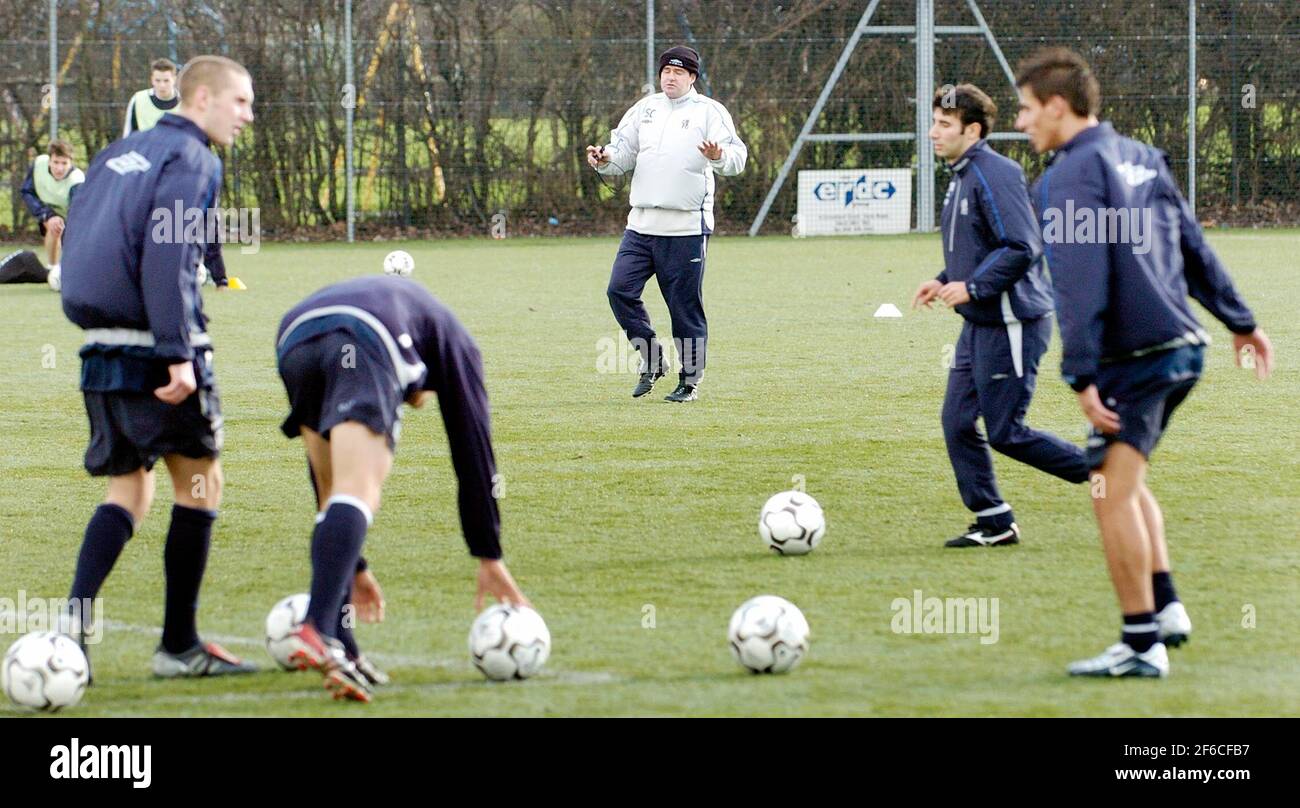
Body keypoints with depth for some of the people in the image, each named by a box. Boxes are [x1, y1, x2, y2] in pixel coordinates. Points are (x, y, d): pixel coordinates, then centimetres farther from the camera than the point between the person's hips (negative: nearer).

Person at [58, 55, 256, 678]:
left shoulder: (116, 155, 17)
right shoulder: (191, 159, -7)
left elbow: (77, 246, 17)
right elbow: (166, 257, -19)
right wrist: (180, 354, -21)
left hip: (101, 347, 7)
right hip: (154, 348, -7)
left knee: (128, 493, 12)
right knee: (199, 483, 6)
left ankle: (71, 624, -7)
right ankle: (179, 645, 7)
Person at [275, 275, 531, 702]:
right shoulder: (453, 342, 36)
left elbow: (324, 467, 45)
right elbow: (473, 451, 29)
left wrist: (352, 568, 48)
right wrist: (489, 558, 32)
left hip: (294, 341, 5)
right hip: (366, 344, -5)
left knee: (334, 498, 17)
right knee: (358, 495, -16)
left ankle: (341, 654, 9)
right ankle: (317, 630, -38)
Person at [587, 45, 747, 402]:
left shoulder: (709, 111, 0)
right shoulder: (645, 109, 15)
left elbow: (737, 157, -10)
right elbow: (623, 152, 16)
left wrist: (719, 156, -33)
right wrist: (605, 159, -7)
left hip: (686, 228, -5)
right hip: (641, 223, 5)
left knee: (685, 306, -2)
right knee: (620, 290, -5)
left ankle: (690, 381, 8)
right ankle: (652, 358, 12)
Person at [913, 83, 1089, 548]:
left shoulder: (995, 175, -18)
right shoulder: (962, 177, 13)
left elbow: (1021, 248, -24)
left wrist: (973, 287, -23)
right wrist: (945, 282, 12)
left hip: (1011, 325, -10)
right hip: (980, 324, 10)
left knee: (1006, 433, -6)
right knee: (957, 423, 6)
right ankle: (993, 524, 13)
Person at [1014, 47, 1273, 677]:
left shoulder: (1071, 174, -12)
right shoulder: (1141, 157, 14)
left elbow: (1081, 282, -19)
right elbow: (1194, 247, 20)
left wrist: (1081, 376, -21)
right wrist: (1239, 322, 26)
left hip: (1132, 358, -9)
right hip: (1182, 347, 9)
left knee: (1112, 492, -6)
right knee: (1125, 480, 23)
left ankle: (1142, 644, -5)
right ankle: (1165, 607, 18)